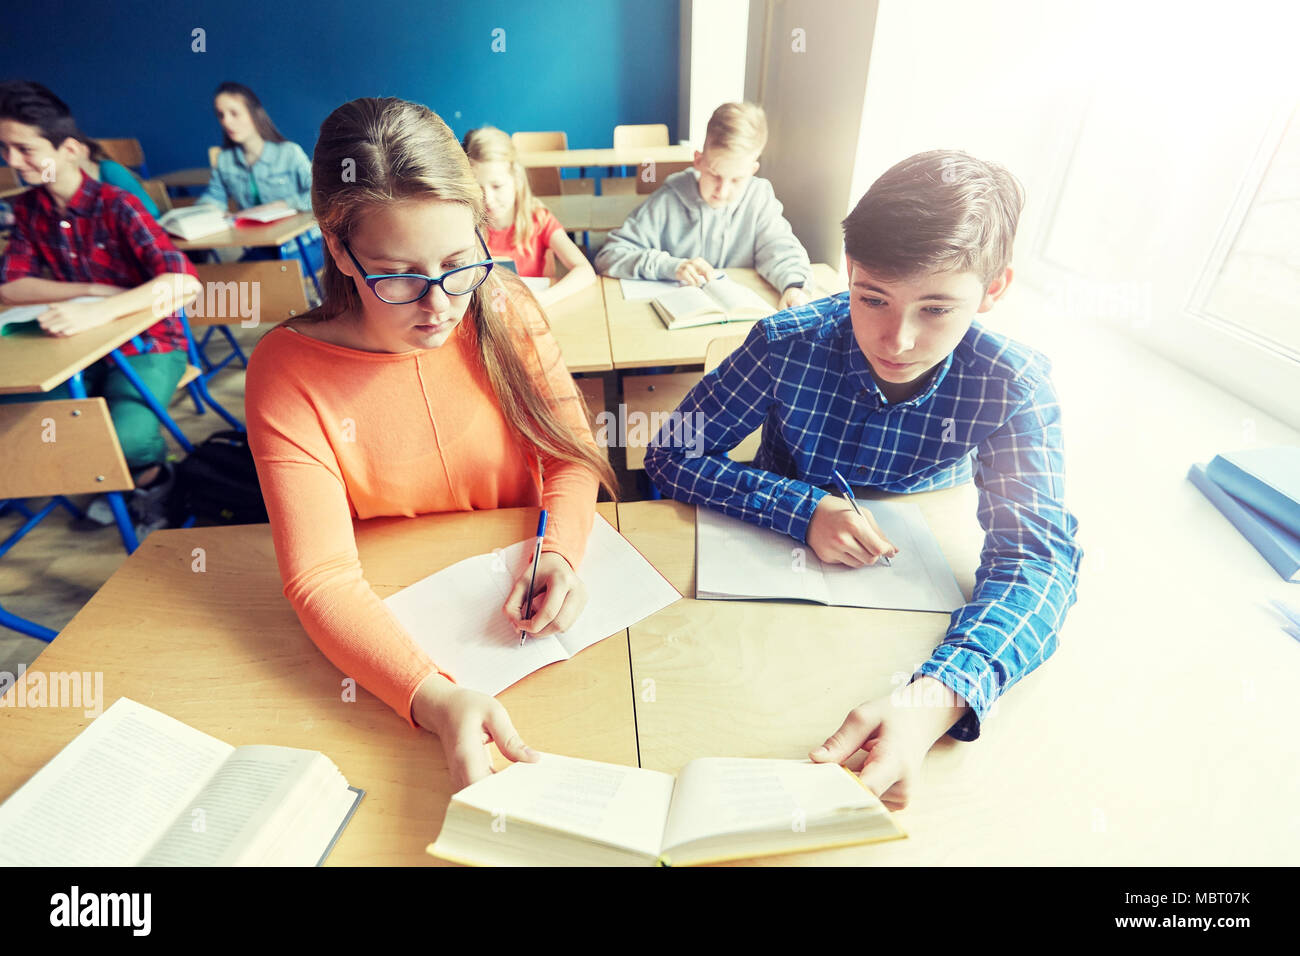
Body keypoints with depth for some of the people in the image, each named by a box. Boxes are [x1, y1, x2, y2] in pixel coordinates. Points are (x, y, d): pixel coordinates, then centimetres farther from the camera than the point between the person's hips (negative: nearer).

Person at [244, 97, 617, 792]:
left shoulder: (504, 308, -9)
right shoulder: (286, 371, -15)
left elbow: (570, 453, -2)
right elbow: (321, 576, -20)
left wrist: (559, 551, -23)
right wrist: (435, 697, -37)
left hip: (514, 608, 1)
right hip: (389, 630, 0)